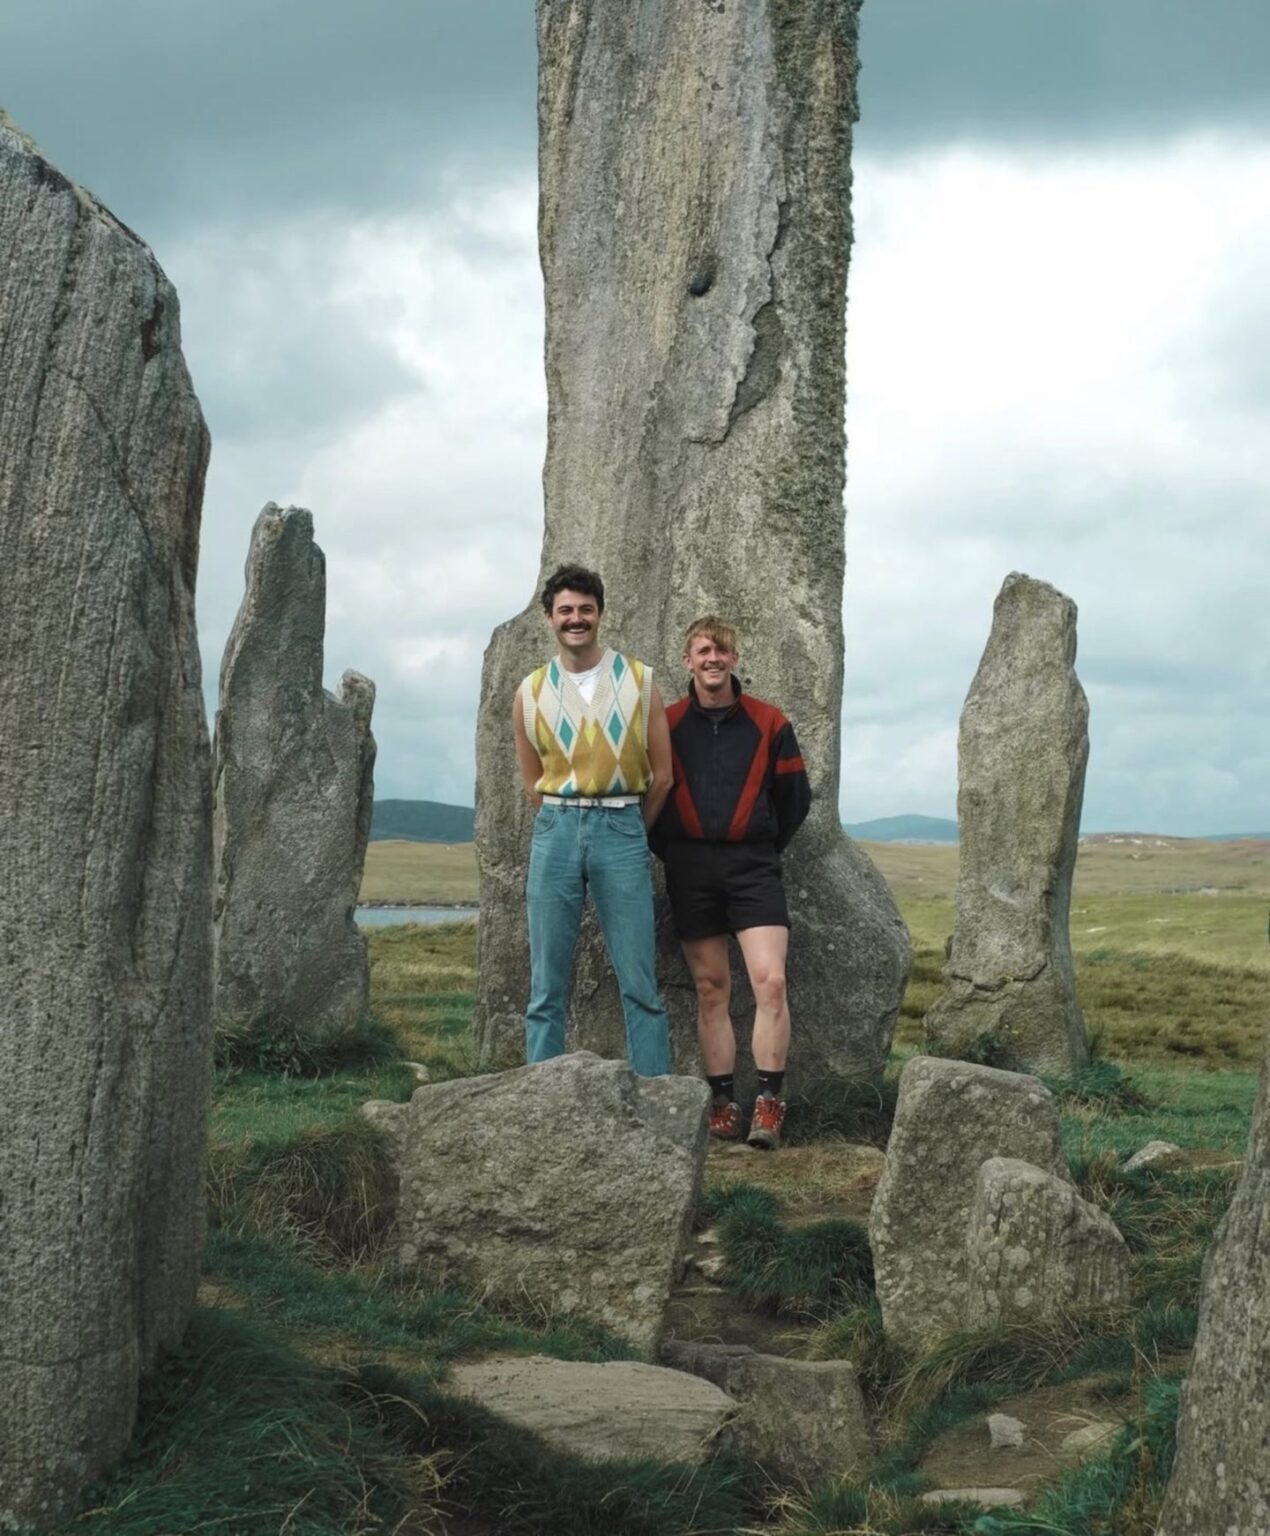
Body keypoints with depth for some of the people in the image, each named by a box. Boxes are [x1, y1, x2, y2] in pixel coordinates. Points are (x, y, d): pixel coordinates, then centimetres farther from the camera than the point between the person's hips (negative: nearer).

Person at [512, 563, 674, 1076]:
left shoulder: (638, 682, 3)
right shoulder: (531, 693, 7)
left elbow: (662, 775, 7)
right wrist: (565, 824, 11)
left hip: (622, 829, -1)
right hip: (556, 828, 2)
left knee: (640, 984, -2)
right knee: (547, 987, 3)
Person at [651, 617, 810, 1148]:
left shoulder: (769, 723, 3)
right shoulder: (667, 725, 5)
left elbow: (795, 797, 10)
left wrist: (764, 849, 9)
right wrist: (671, 851, 6)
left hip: (752, 865, -1)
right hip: (689, 869, 1)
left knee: (770, 980, -14)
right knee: (711, 989, 6)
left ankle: (769, 1104, -7)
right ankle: (723, 1105, 12)